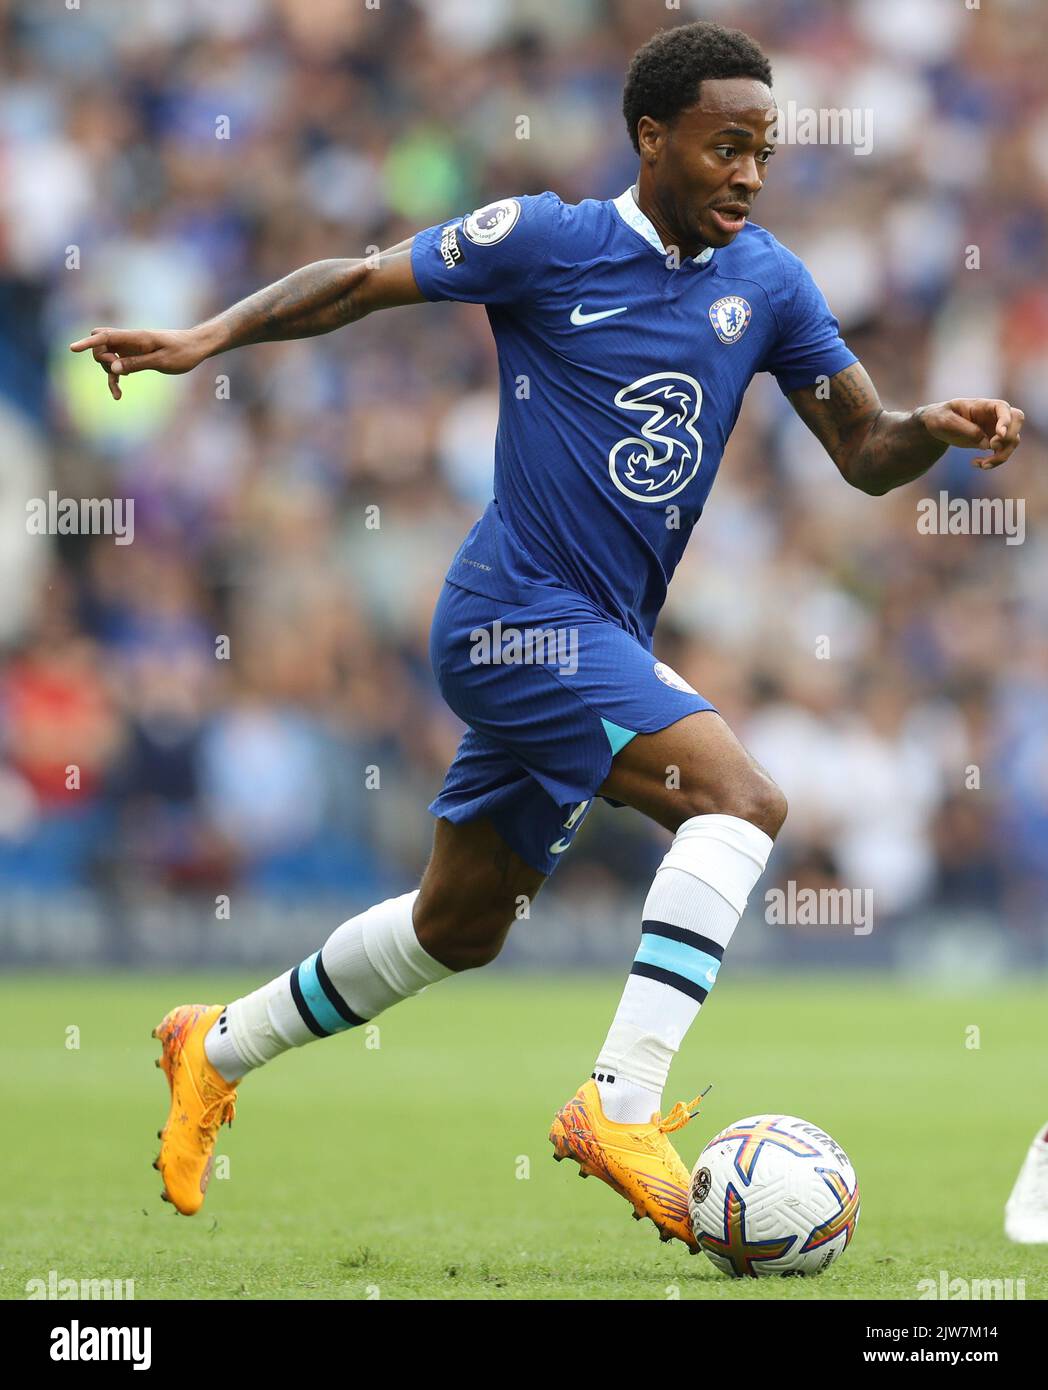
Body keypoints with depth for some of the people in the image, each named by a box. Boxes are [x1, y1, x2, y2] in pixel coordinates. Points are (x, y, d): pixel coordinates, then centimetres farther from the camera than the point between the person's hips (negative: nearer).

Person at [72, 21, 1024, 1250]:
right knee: (739, 797, -26)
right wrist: (211, 335, -14)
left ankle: (218, 1050, 39)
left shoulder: (766, 283, 5)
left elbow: (864, 451, 6)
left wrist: (932, 430, -16)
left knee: (458, 929, 20)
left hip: (601, 640, 8)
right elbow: (358, 282, -2)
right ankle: (621, 1107, -29)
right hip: (519, 615, -8)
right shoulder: (547, 242, -9)